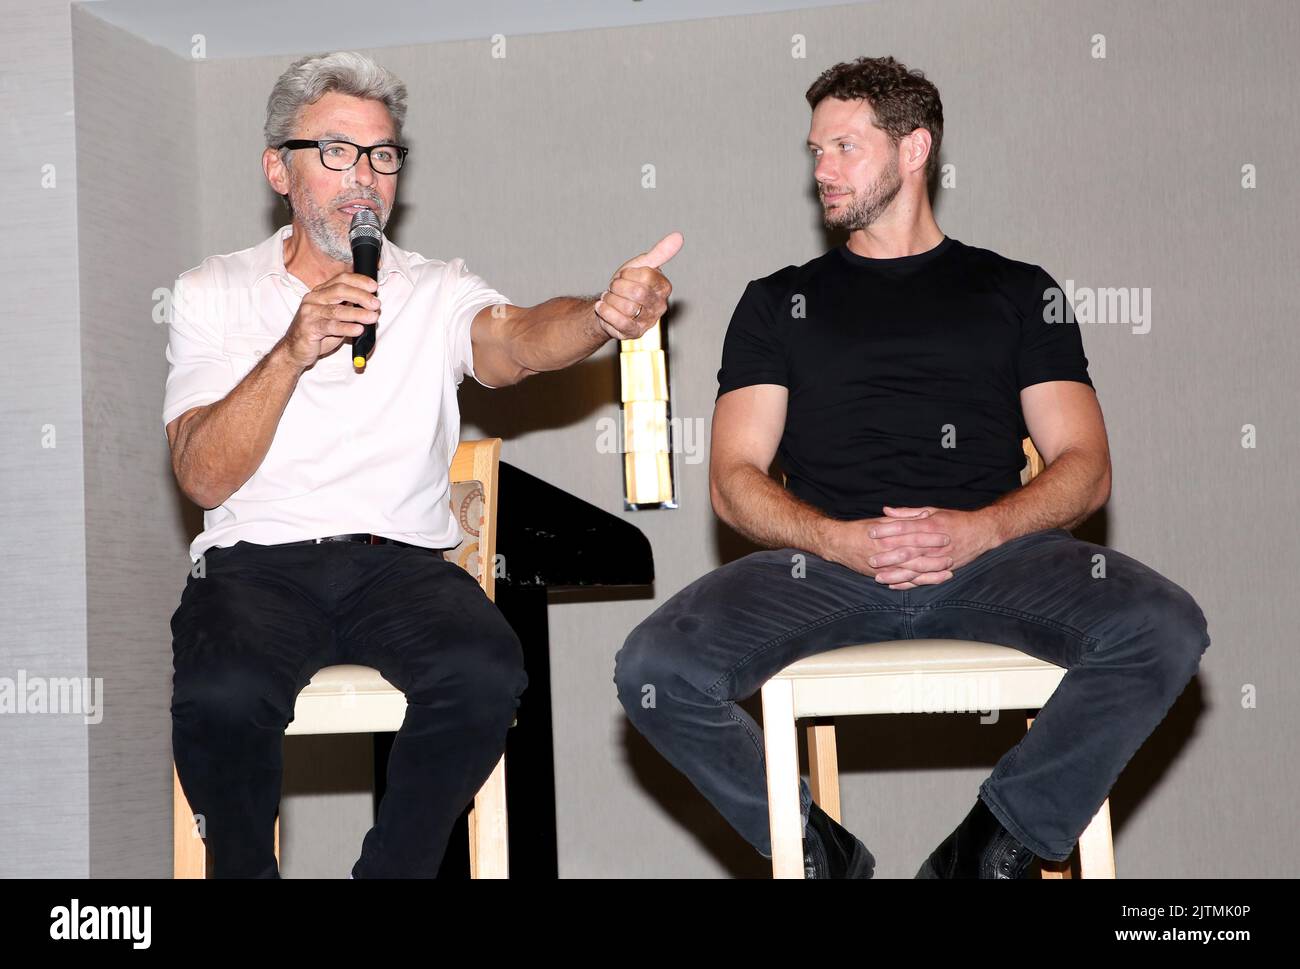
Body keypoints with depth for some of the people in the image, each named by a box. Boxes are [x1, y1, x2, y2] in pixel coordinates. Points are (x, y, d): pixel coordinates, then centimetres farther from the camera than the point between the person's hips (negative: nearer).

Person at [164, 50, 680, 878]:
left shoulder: (437, 291, 12)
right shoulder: (213, 294, 9)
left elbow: (517, 341, -13)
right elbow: (203, 477, -3)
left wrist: (604, 316, -37)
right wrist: (292, 352, -17)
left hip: (402, 558, 1)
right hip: (257, 558, -1)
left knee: (487, 674, -30)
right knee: (222, 694, -33)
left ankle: (393, 871, -6)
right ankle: (248, 871, -3)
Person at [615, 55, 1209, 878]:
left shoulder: (1018, 291, 20)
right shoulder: (780, 302, 21)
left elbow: (1085, 468, 10)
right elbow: (735, 480, 10)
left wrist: (981, 530, -11)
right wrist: (840, 540, -11)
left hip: (990, 554, 0)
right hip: (824, 560, 1)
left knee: (1165, 630, -29)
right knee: (655, 670, -27)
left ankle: (990, 845, -10)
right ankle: (821, 853, -3)